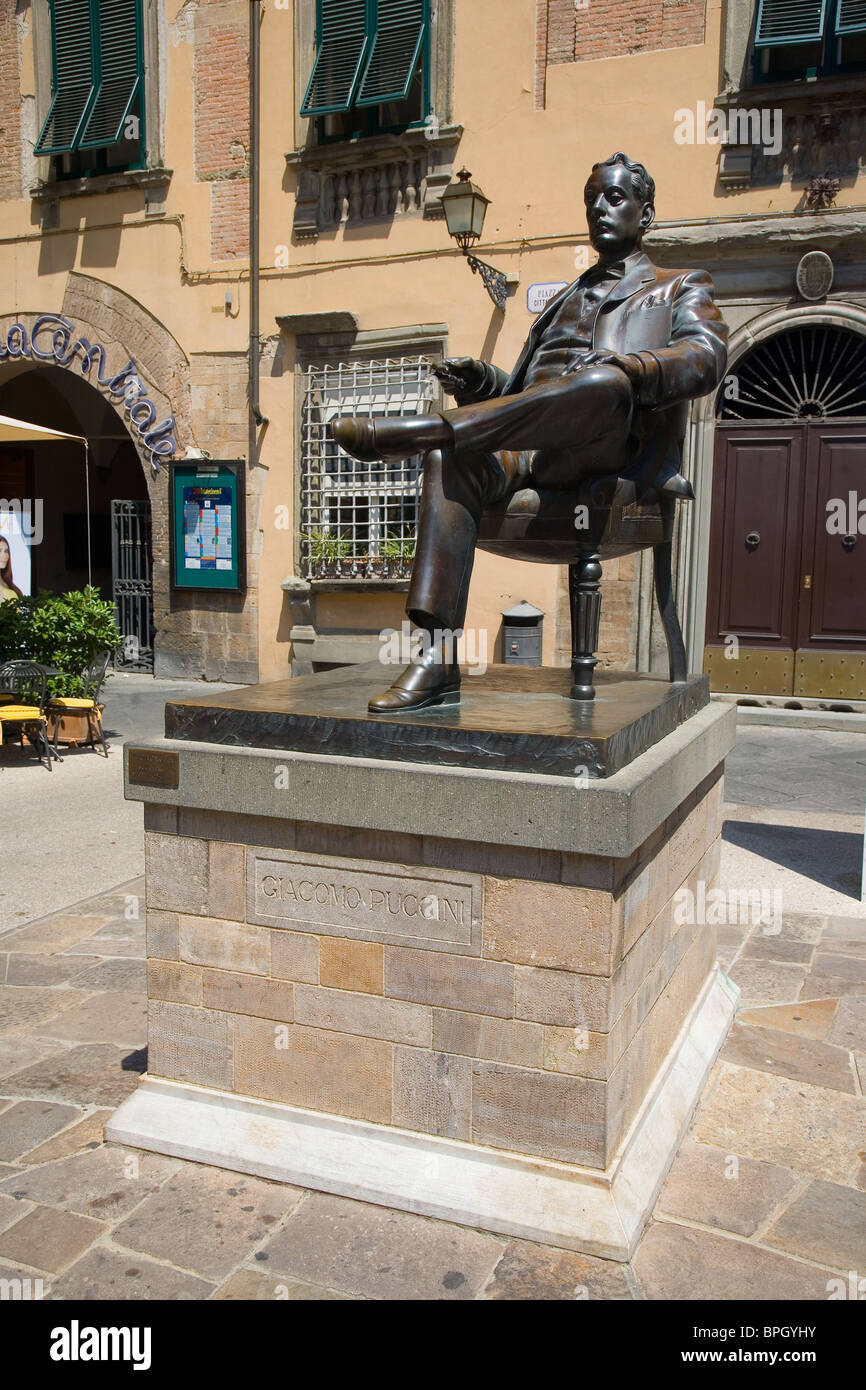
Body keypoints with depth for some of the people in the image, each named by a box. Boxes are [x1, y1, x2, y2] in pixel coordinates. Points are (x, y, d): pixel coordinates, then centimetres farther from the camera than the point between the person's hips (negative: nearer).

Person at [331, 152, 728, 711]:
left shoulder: (682, 287, 24)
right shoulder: (563, 300, 38)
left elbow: (705, 358, 1)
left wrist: (625, 366, -20)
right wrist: (481, 381, 5)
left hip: (617, 451, -4)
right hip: (538, 452, 4)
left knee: (604, 384, -38)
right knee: (451, 457, -29)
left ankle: (405, 433, -40)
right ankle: (438, 662, -39)